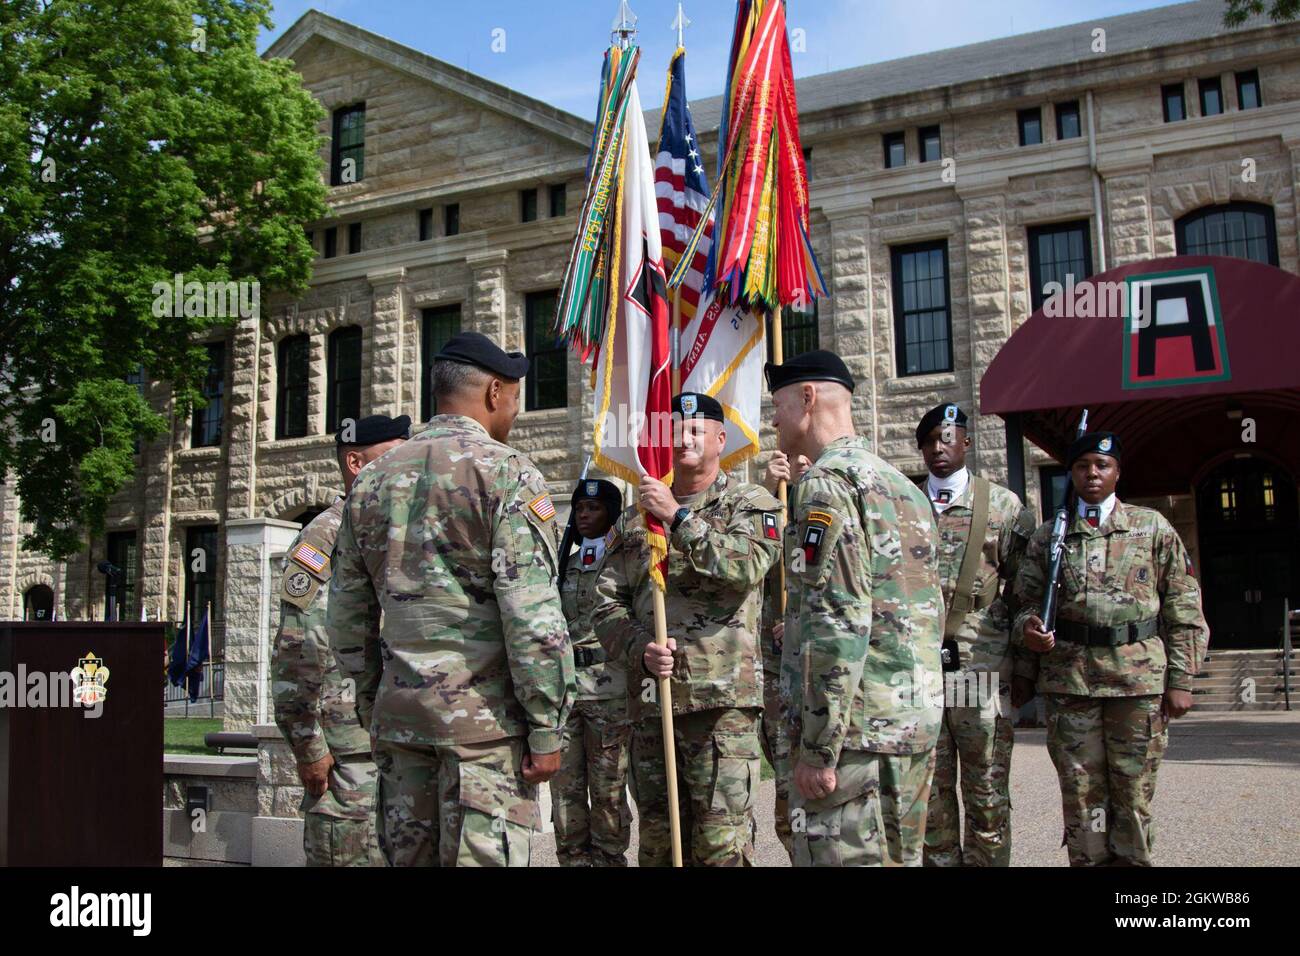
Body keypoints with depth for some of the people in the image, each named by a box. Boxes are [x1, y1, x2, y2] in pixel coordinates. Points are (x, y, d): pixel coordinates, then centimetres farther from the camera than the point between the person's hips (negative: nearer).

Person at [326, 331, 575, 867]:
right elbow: (532, 614, -15)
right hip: (483, 717, -6)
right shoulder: (507, 472, -7)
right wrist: (546, 727, -10)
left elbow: (347, 617, 16)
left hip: (399, 715, 6)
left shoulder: (373, 480, 12)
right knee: (483, 856, -2)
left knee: (407, 855, 13)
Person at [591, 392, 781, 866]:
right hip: (649, 701, 5)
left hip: (722, 700, -4)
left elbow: (746, 568, -16)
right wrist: (641, 648, -8)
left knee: (723, 845, -6)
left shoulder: (751, 504, 5)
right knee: (657, 841, 12)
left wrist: (679, 517, -15)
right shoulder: (635, 519, 17)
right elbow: (607, 604, 10)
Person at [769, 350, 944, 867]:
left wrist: (816, 747, -18)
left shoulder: (826, 481, -11)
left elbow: (838, 622, -20)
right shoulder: (905, 485, 18)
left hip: (857, 727, -9)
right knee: (898, 858, 16)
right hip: (917, 725, 10)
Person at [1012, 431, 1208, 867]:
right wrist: (1029, 627, -5)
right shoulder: (1047, 536, 10)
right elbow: (1027, 601, 15)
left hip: (1140, 680, -1)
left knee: (1134, 790, 3)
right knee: (1081, 792, 4)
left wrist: (1181, 680, 0)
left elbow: (1184, 609, 5)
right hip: (1068, 679, 1)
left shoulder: (1153, 528, 7)